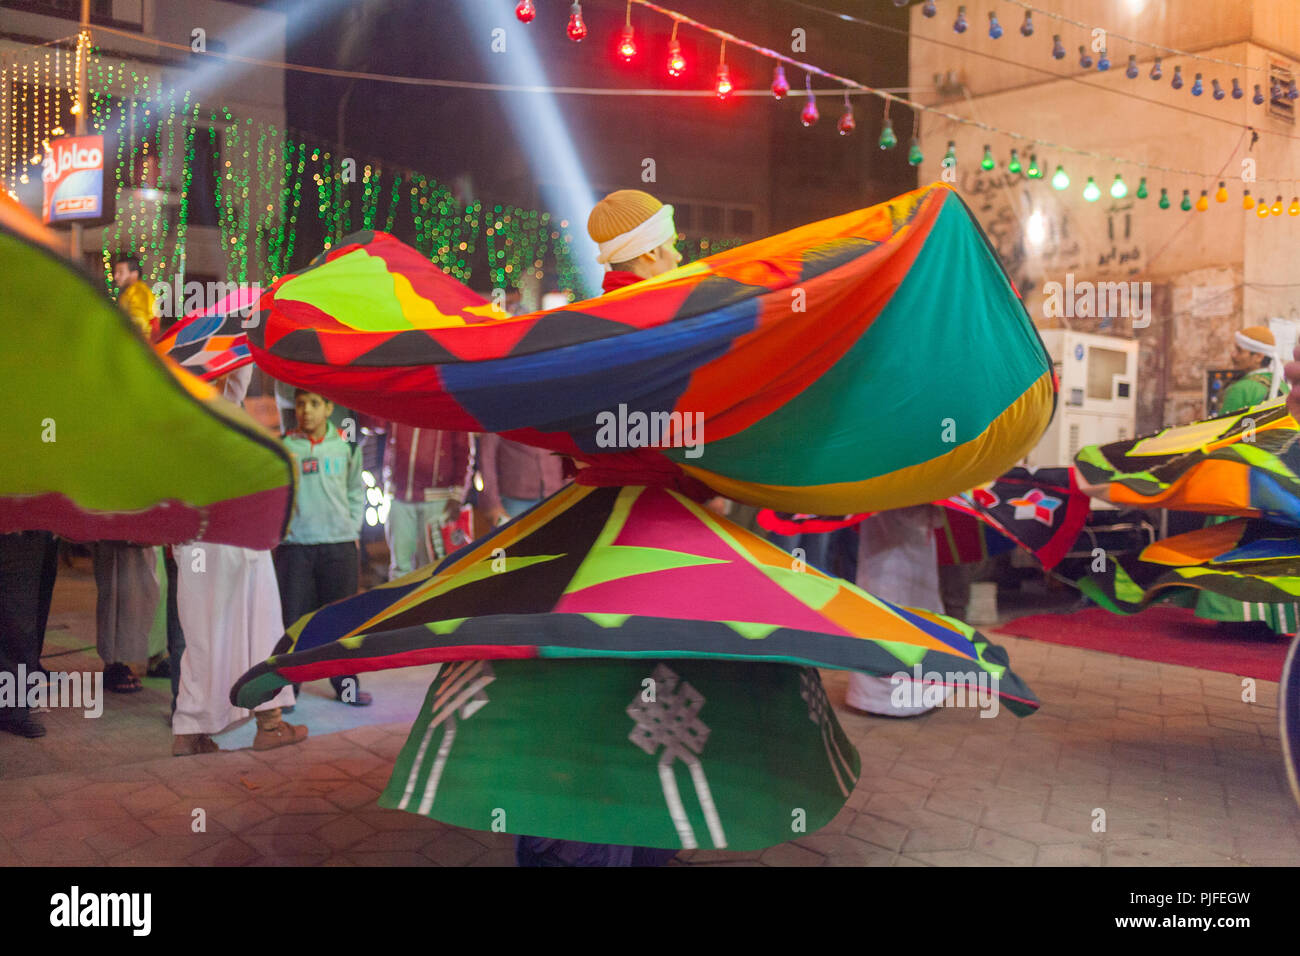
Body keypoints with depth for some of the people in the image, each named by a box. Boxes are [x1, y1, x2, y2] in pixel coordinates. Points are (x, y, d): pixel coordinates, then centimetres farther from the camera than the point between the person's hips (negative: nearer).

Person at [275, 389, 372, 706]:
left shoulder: (345, 445, 6)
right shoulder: (283, 447, 1)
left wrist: (353, 528, 7)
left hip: (340, 544, 2)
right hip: (294, 545, -1)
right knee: (292, 617, -1)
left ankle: (345, 682, 22)